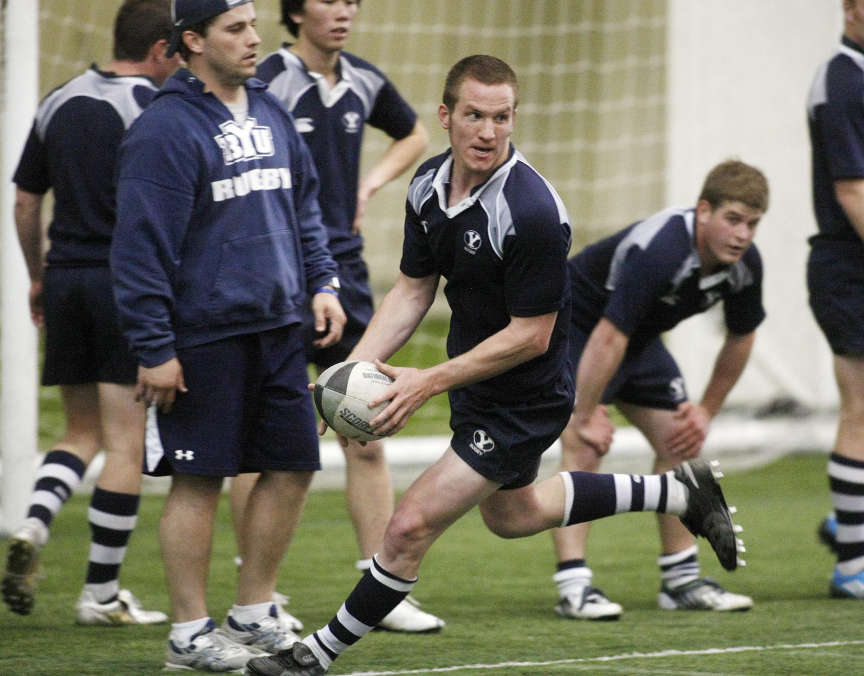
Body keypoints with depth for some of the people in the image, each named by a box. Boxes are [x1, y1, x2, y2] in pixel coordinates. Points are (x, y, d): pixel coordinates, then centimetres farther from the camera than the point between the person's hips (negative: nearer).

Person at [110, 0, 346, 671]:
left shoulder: (270, 113, 12)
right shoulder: (165, 128, -12)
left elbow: (304, 207, 23)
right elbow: (141, 245, -14)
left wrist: (321, 282, 10)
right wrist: (154, 349, -16)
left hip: (279, 331, 8)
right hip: (204, 335, -7)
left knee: (293, 464, 9)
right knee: (199, 480, -1)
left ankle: (253, 611, 23)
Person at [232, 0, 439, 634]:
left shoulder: (365, 82, 9)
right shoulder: (267, 83, -11)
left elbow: (415, 136, 30)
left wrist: (371, 182, 13)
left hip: (343, 267, 6)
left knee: (367, 438, 3)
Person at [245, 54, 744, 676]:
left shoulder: (531, 211, -30)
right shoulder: (429, 186, -6)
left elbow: (531, 335, -25)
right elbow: (414, 290, 5)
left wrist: (431, 382, -25)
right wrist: (358, 366, -10)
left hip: (522, 403, -9)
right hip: (473, 383, 9)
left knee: (410, 528, -10)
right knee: (512, 514, 30)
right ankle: (676, 492, 41)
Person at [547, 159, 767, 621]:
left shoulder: (745, 265, -14)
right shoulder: (656, 252, -38)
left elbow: (740, 338, 5)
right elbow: (608, 337, -36)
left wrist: (707, 411, 8)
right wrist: (588, 416, -31)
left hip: (641, 340, 8)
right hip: (573, 327, -8)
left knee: (680, 442, 5)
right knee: (583, 449, -21)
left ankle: (681, 581, 14)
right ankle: (573, 585, -25)